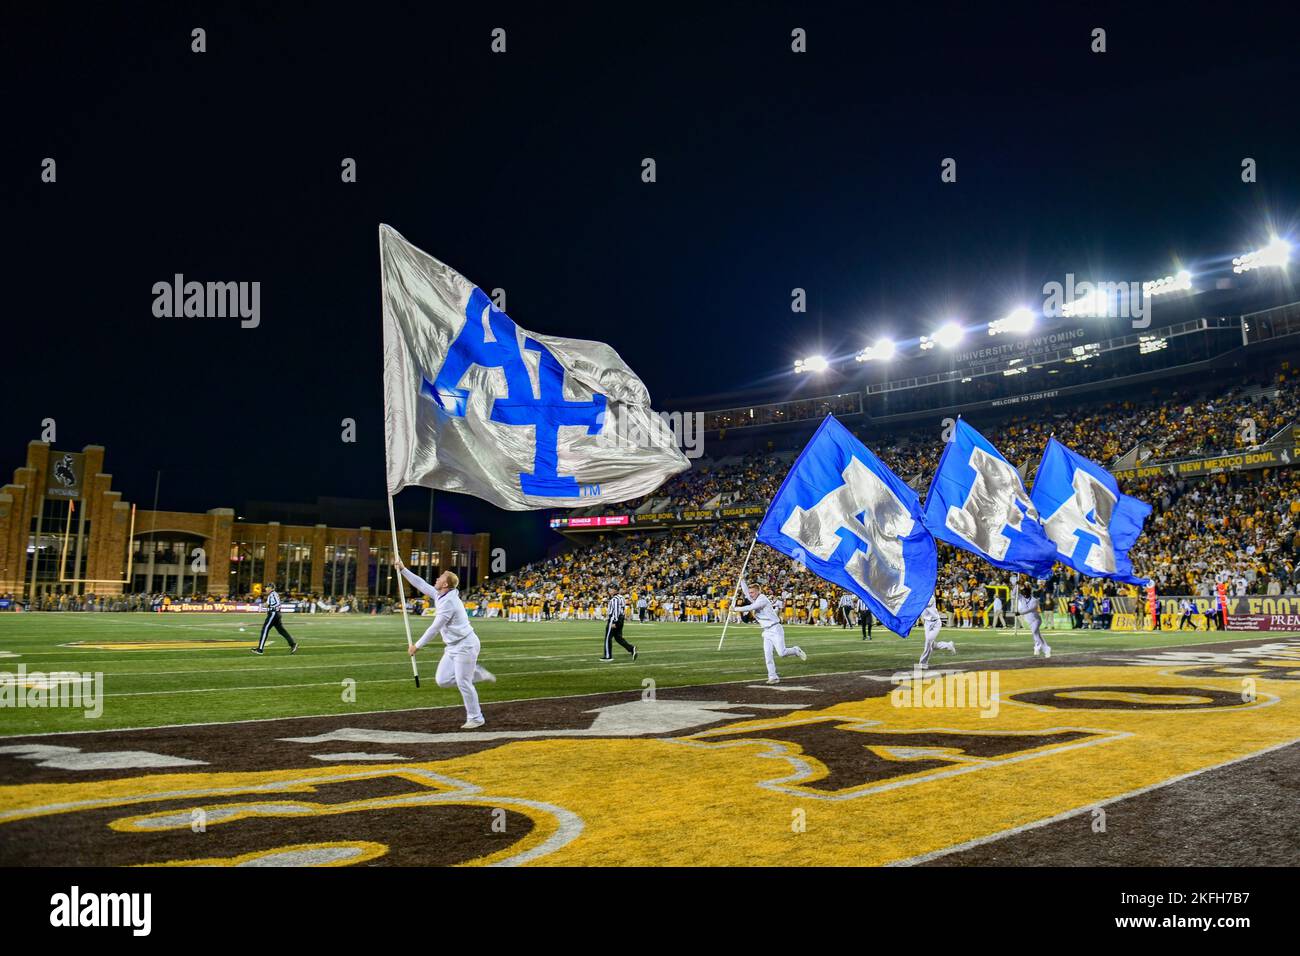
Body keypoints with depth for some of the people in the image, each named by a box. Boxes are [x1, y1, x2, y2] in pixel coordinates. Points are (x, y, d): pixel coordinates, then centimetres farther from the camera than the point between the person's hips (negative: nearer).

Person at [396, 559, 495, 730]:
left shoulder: (448, 601, -22)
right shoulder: (439, 595, 6)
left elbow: (434, 629, -21)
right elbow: (421, 584, 17)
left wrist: (417, 646, -14)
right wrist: (403, 570, 16)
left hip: (465, 645, -10)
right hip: (452, 647, 10)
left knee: (463, 683, -5)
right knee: (442, 680, 6)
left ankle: (476, 718, 8)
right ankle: (477, 674, 20)